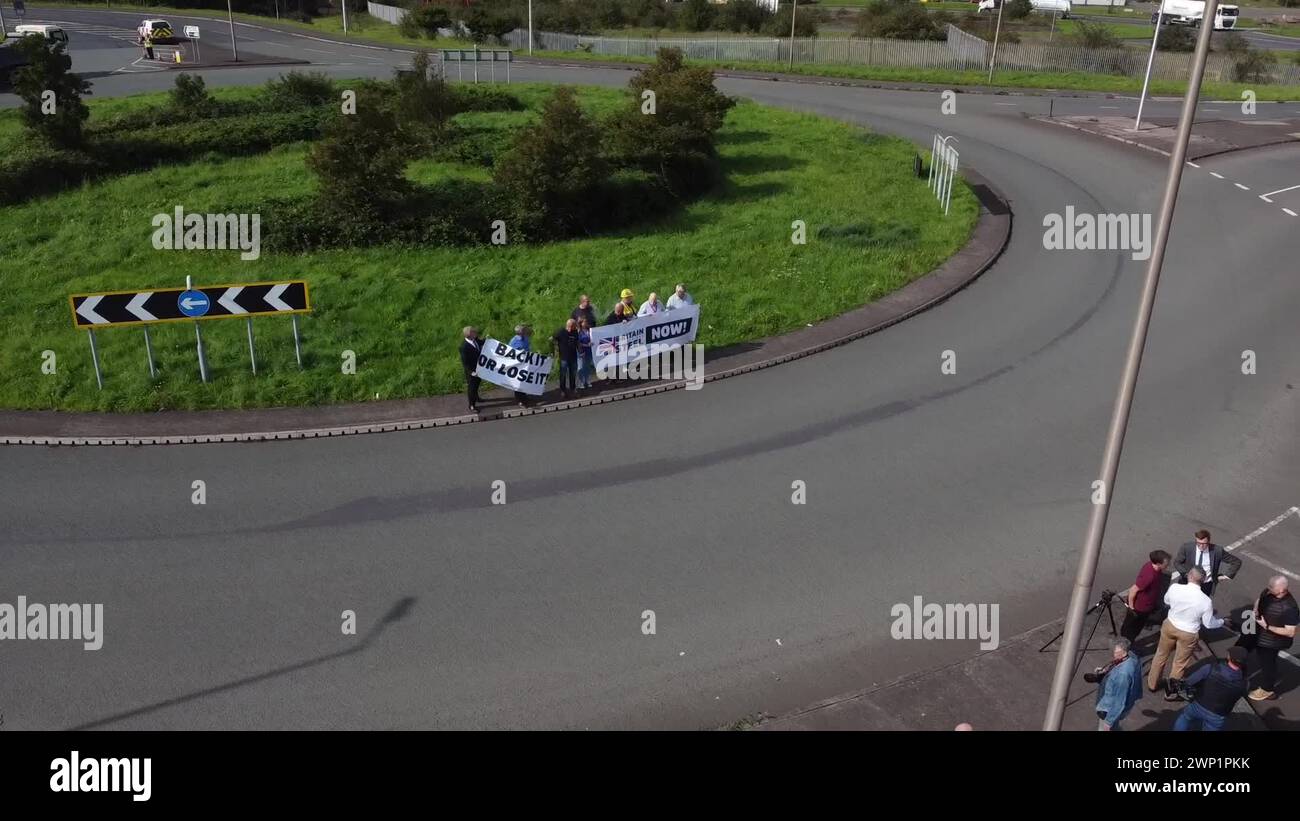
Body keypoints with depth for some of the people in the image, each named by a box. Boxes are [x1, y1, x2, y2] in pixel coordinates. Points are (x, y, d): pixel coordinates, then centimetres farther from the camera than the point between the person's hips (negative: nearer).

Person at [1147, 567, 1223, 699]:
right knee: (1180, 663, 20)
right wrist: (1222, 621, 10)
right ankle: (1171, 692, 38)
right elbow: (1209, 624, -11)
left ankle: (1152, 683, 43)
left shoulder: (1174, 588, -23)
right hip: (1188, 634, -2)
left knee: (1161, 655, 26)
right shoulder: (1206, 601, -27)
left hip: (1170, 626, 2)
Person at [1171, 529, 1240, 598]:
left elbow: (1237, 562, -1)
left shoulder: (1217, 550, -13)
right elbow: (1177, 562, 0)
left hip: (1207, 585, 0)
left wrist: (1226, 575, -7)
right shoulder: (1187, 547, -12)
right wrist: (1186, 574, -11)